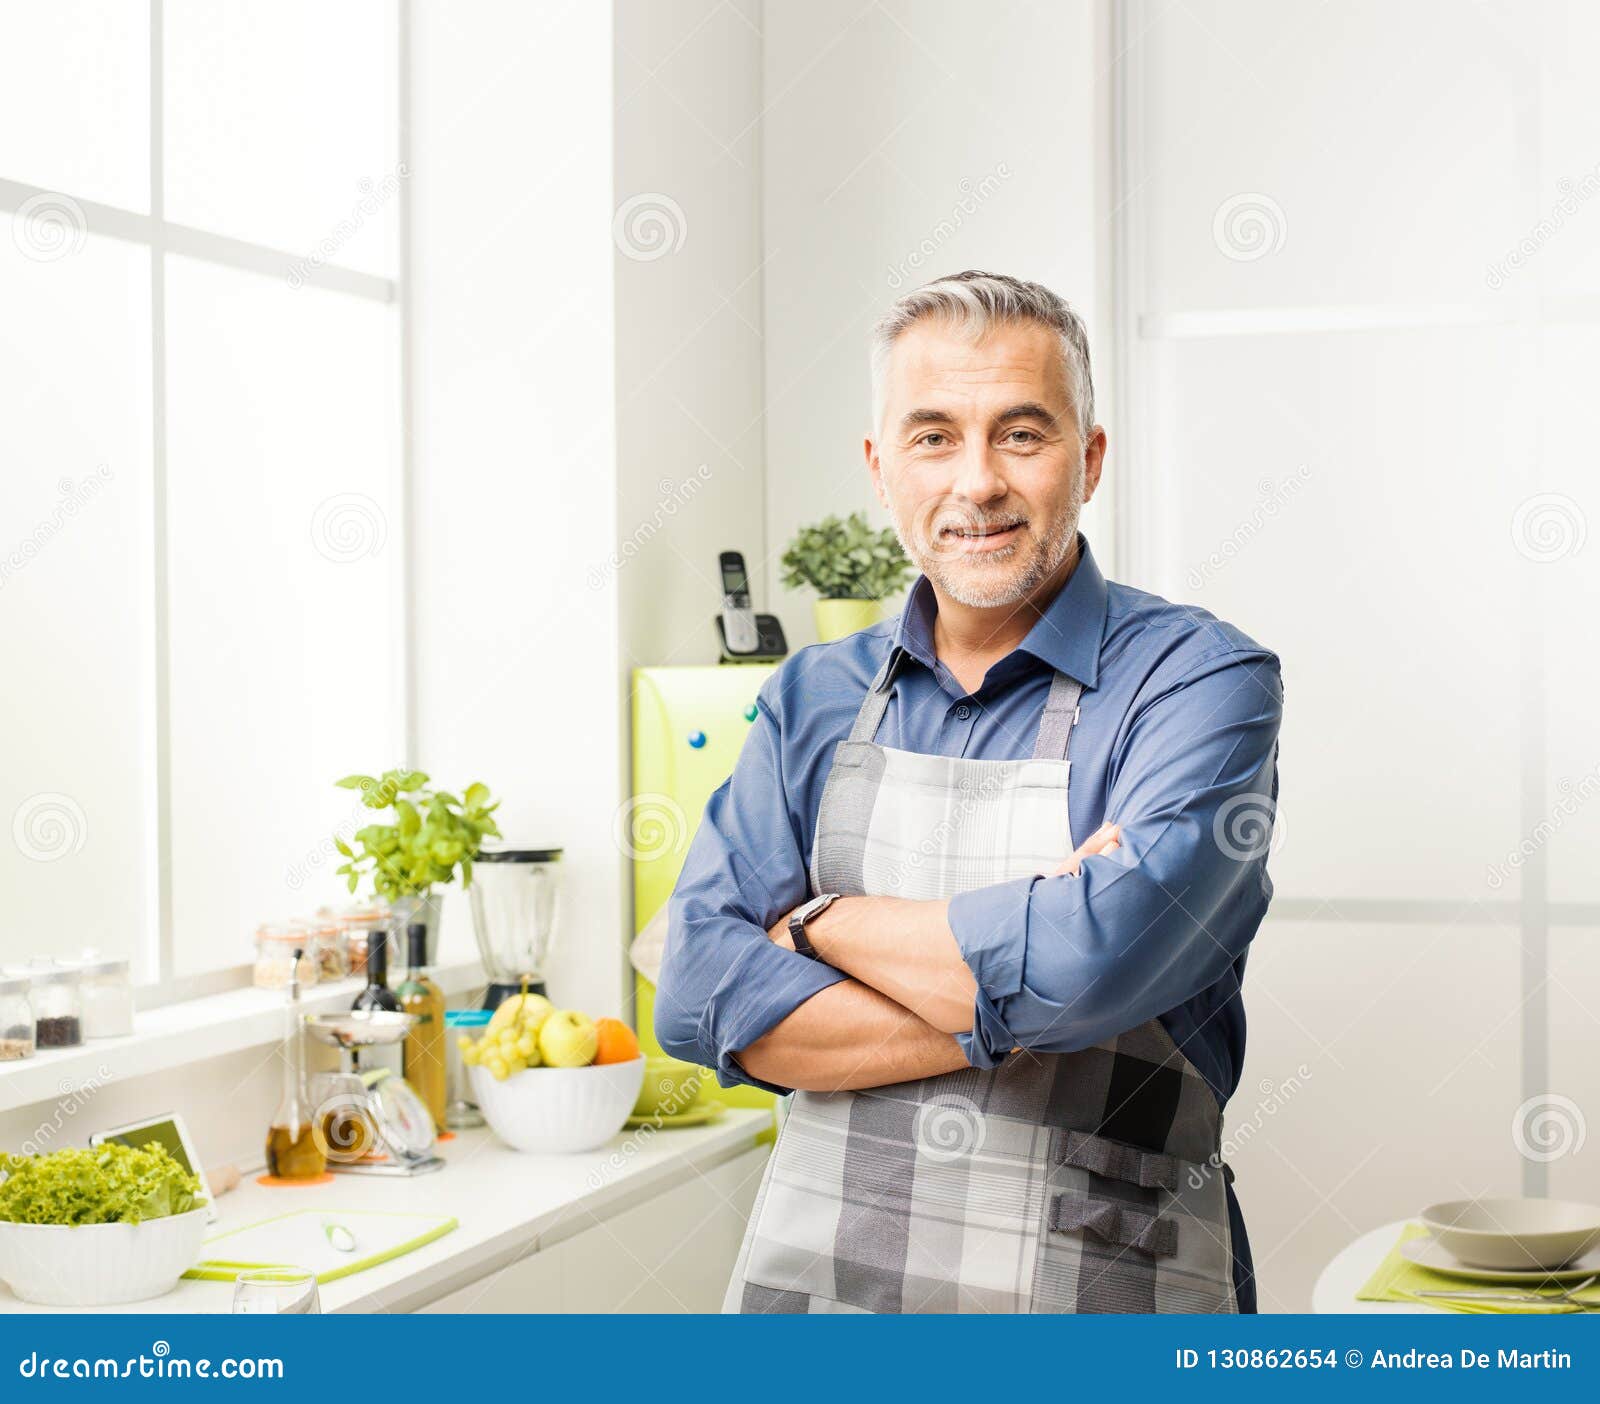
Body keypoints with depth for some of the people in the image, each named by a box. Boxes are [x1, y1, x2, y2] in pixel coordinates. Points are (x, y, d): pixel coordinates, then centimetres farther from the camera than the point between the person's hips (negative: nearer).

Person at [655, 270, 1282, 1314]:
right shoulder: (814, 697, 4)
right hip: (813, 1268, 4)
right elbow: (698, 994, -7)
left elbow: (1094, 959, -25)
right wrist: (1006, 1012, -18)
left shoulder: (1202, 680, -10)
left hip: (1104, 1287, -3)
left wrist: (821, 924, -10)